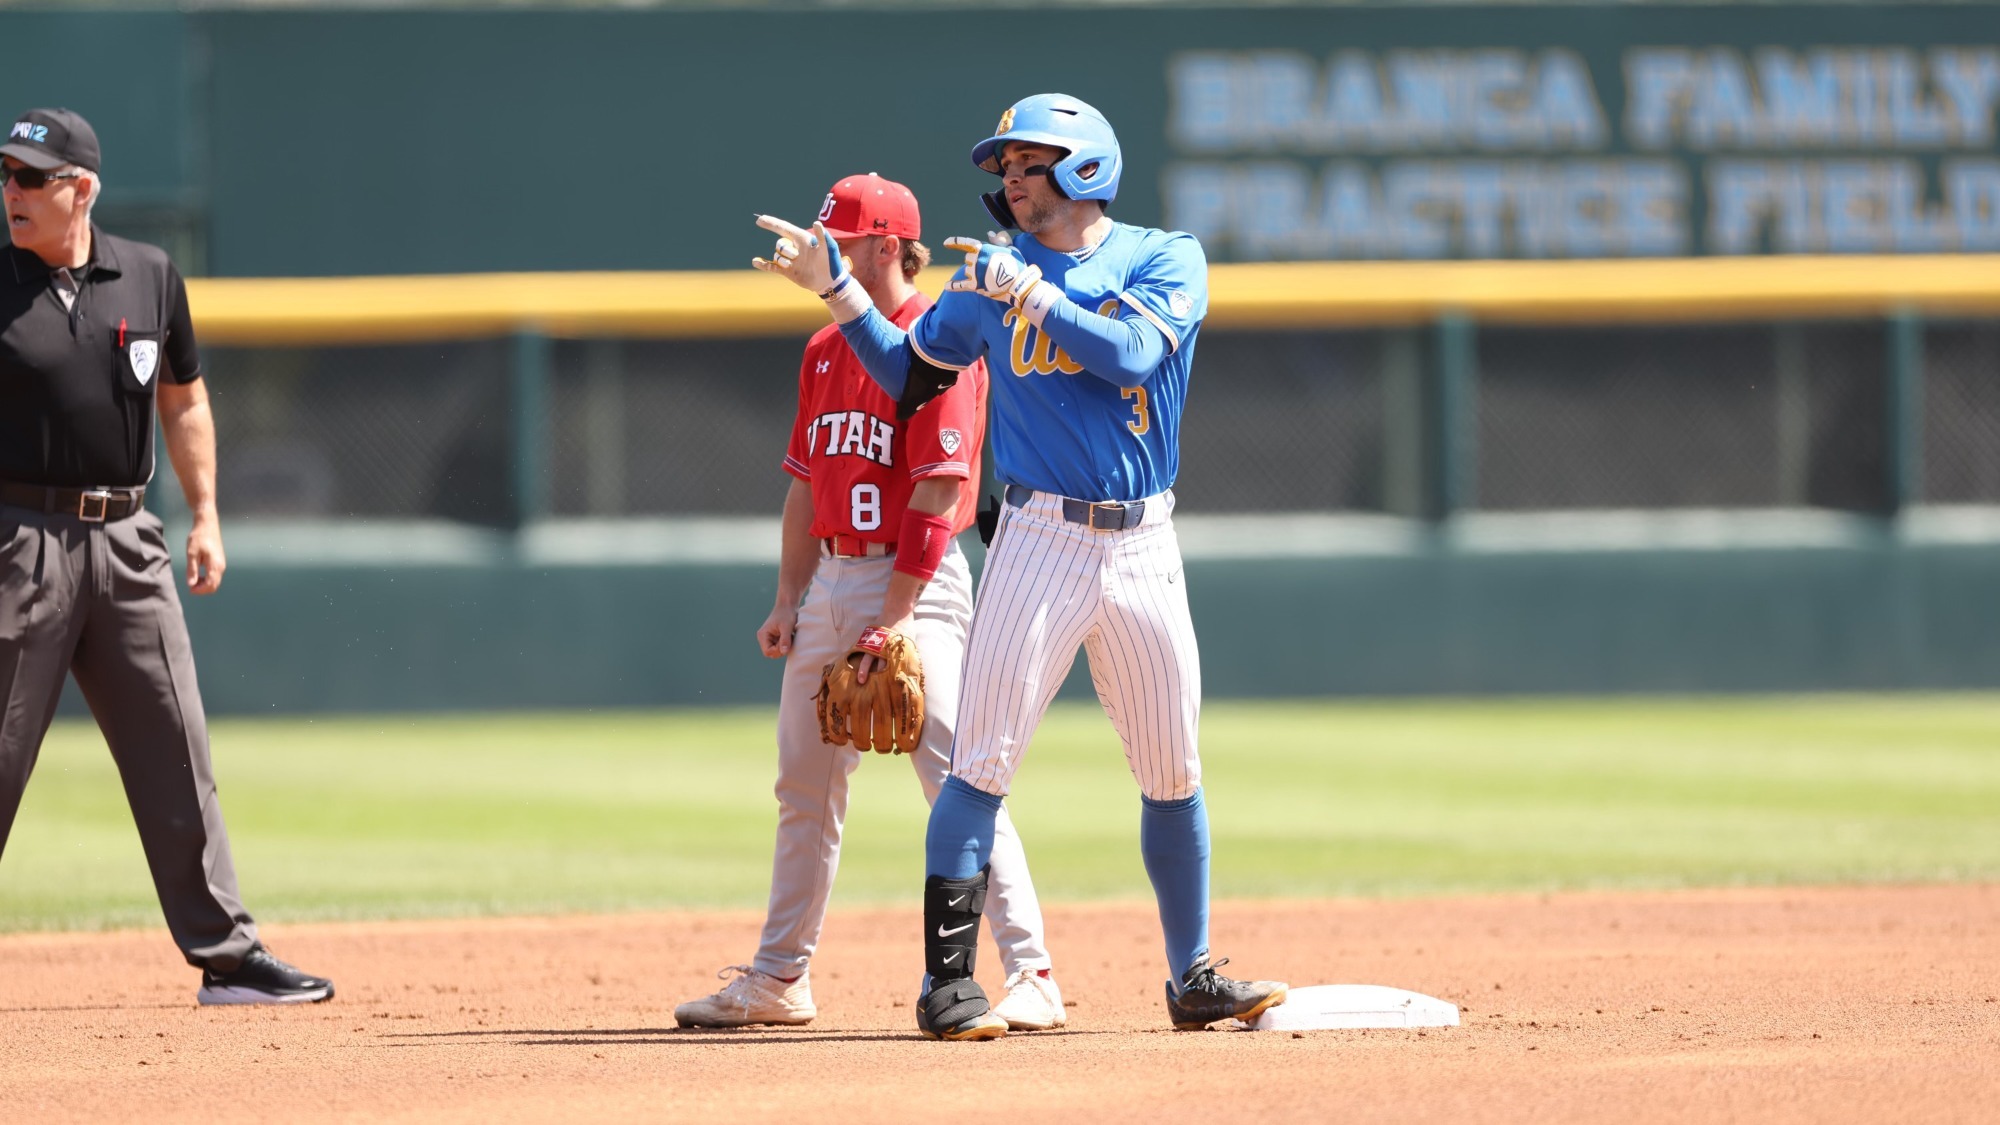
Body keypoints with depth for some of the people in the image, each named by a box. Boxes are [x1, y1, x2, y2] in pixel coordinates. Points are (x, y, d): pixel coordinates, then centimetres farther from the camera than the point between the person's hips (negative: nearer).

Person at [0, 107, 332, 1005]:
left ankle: (226, 956, 5)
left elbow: (183, 400, 18)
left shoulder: (148, 279, 7)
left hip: (126, 541, 3)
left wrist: (205, 515, 10)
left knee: (176, 753, 3)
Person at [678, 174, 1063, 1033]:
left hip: (915, 584, -9)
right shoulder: (826, 351, 15)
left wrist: (892, 622, -21)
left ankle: (1032, 977, -17)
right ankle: (779, 978, 23)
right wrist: (788, 600, 11)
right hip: (829, 584, 9)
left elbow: (938, 493, -17)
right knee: (804, 786, 14)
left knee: (958, 783, -15)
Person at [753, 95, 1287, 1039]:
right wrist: (836, 289, 6)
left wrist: (1029, 294, -18)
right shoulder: (991, 272, 9)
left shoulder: (1166, 259, 3)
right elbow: (910, 377, 15)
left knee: (1173, 774, 6)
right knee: (983, 764, -9)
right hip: (1041, 538, 0)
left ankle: (1192, 978, 17)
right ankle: (946, 980, -7)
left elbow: (1131, 353, -15)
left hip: (1143, 547, 0)